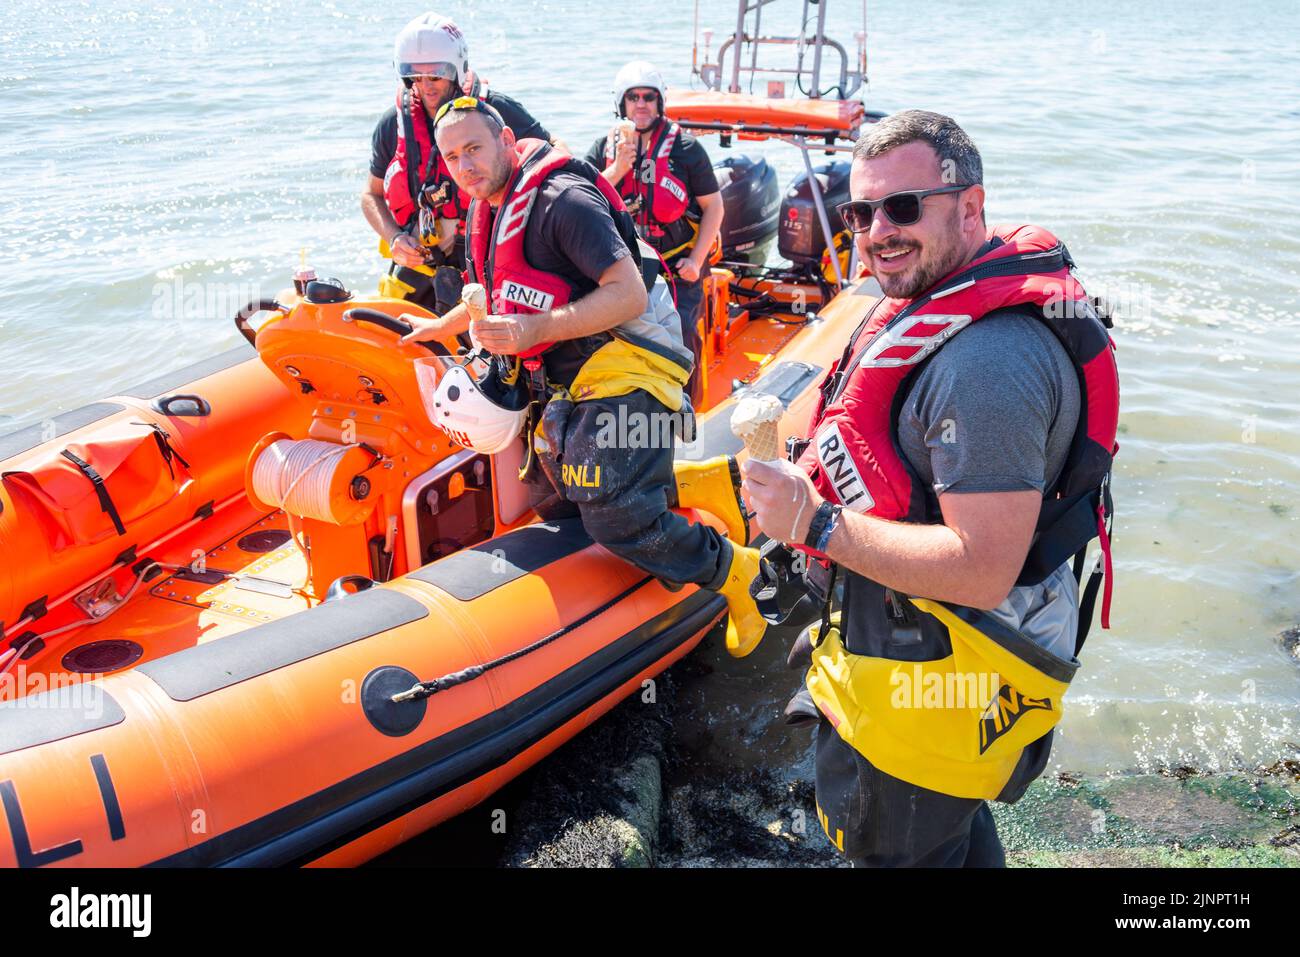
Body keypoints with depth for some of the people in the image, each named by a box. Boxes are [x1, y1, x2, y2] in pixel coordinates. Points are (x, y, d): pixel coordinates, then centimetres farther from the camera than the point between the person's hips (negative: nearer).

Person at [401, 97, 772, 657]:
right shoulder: (486, 214, 15)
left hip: (620, 369, -10)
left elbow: (630, 295, -23)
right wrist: (439, 327, 38)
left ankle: (737, 573, 3)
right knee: (553, 503, 10)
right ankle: (705, 483, 13)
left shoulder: (562, 199, -15)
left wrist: (535, 330, -28)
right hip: (562, 386, 10)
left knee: (615, 519, -21)